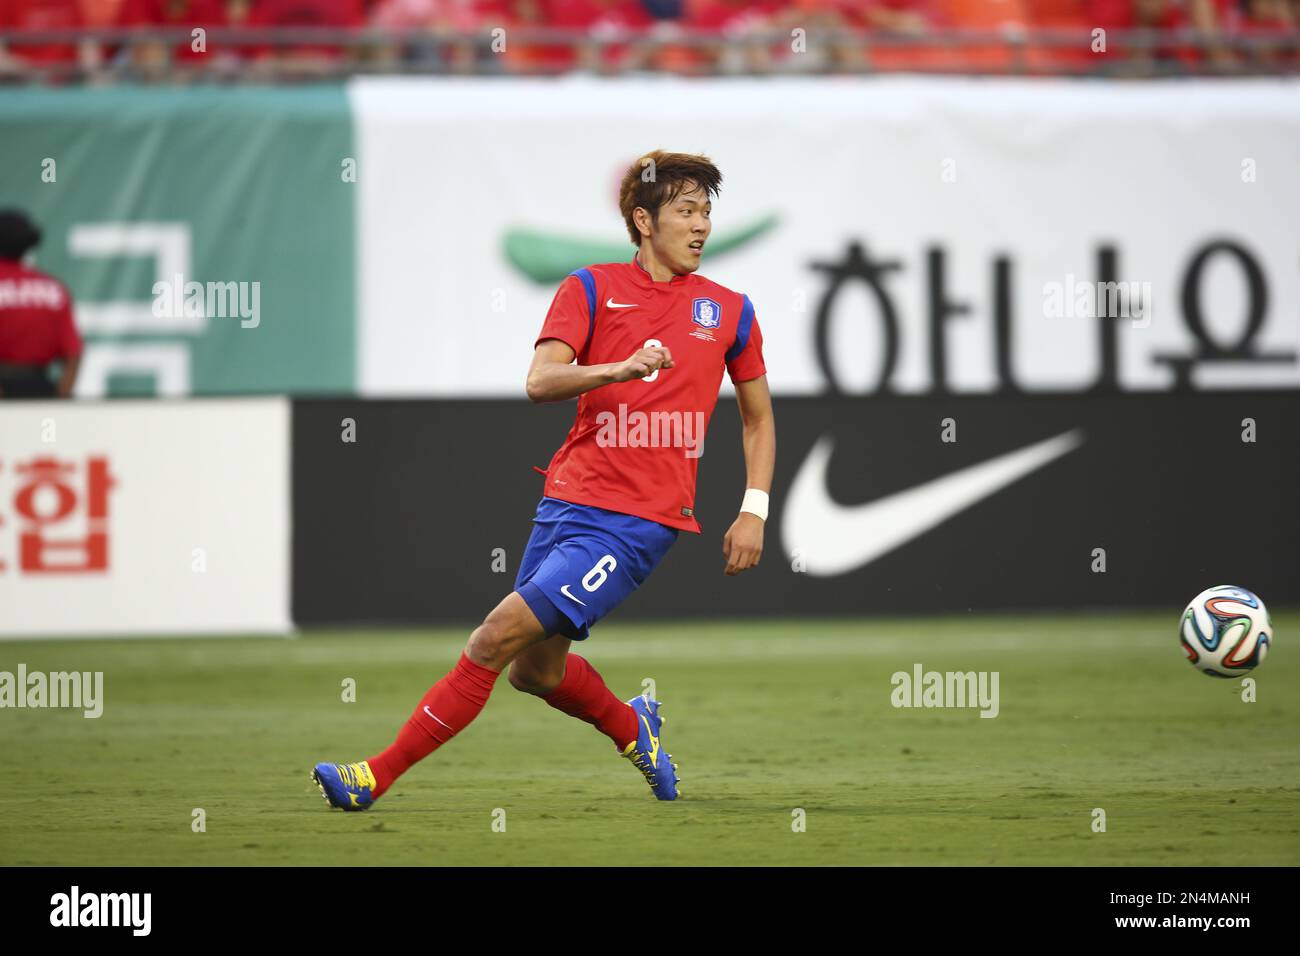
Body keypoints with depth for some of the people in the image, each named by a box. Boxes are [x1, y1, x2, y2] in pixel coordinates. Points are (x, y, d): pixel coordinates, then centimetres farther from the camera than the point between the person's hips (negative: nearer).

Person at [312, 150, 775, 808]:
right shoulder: (591, 289, 3)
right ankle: (634, 727, 43)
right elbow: (540, 381, -11)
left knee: (498, 636, -14)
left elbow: (759, 415, 19)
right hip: (566, 500, 3)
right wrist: (621, 369, -29)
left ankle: (376, 777, -9)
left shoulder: (730, 312, 7)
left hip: (638, 523, -3)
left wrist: (753, 510, 7)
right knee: (535, 670, 12)